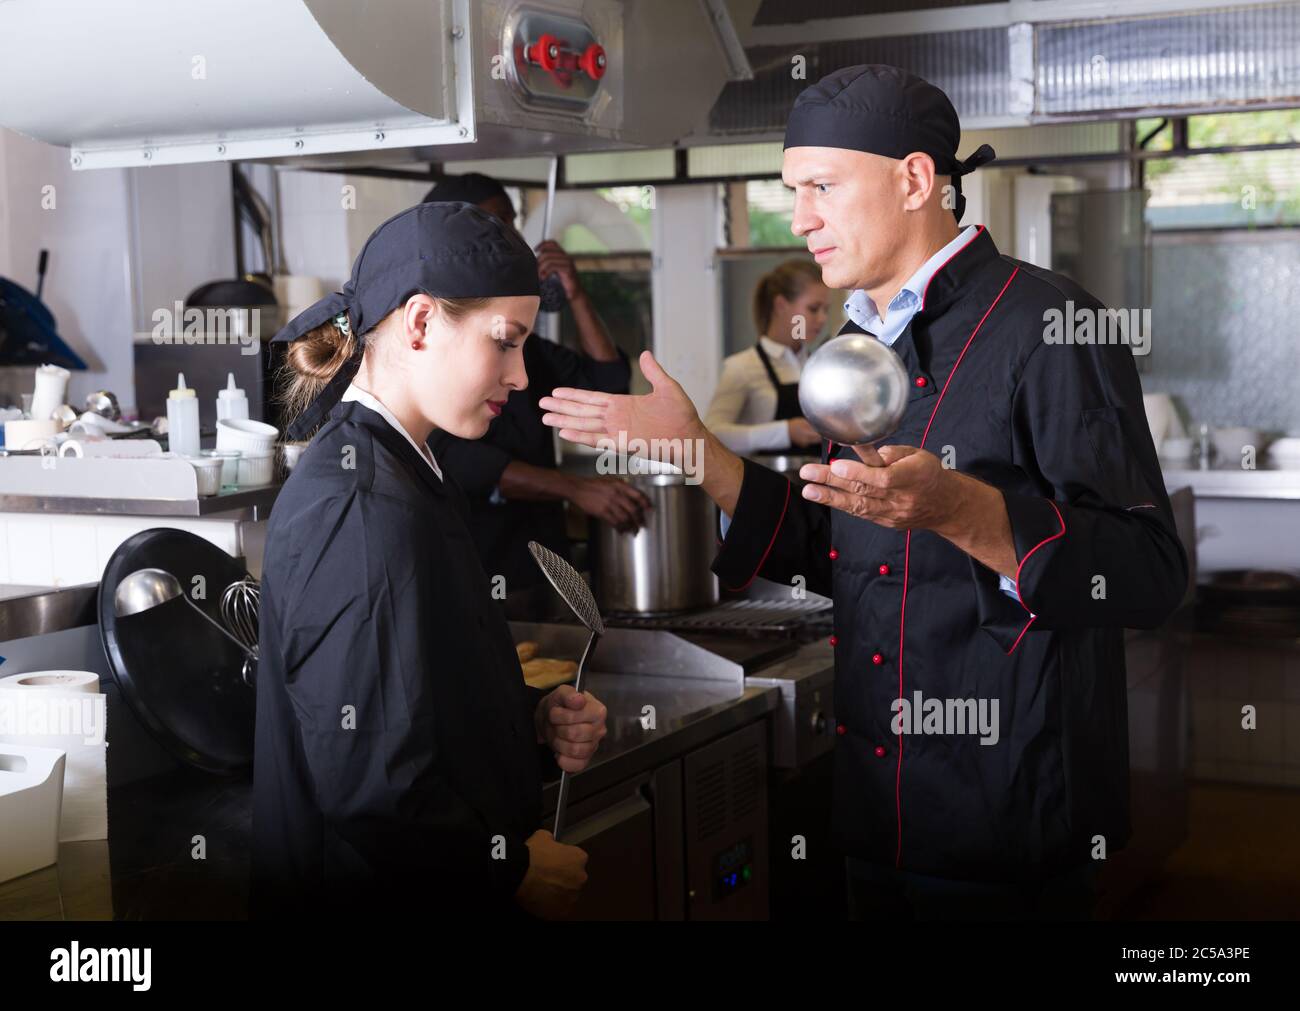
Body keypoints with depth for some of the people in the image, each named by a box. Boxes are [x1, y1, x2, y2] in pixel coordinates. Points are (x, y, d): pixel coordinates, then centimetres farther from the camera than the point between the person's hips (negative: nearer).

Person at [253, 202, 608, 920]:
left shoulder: (410, 478, 8)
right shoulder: (359, 511, -24)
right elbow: (367, 775, -28)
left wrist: (534, 723, 1)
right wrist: (517, 867, -16)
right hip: (378, 893, -9)